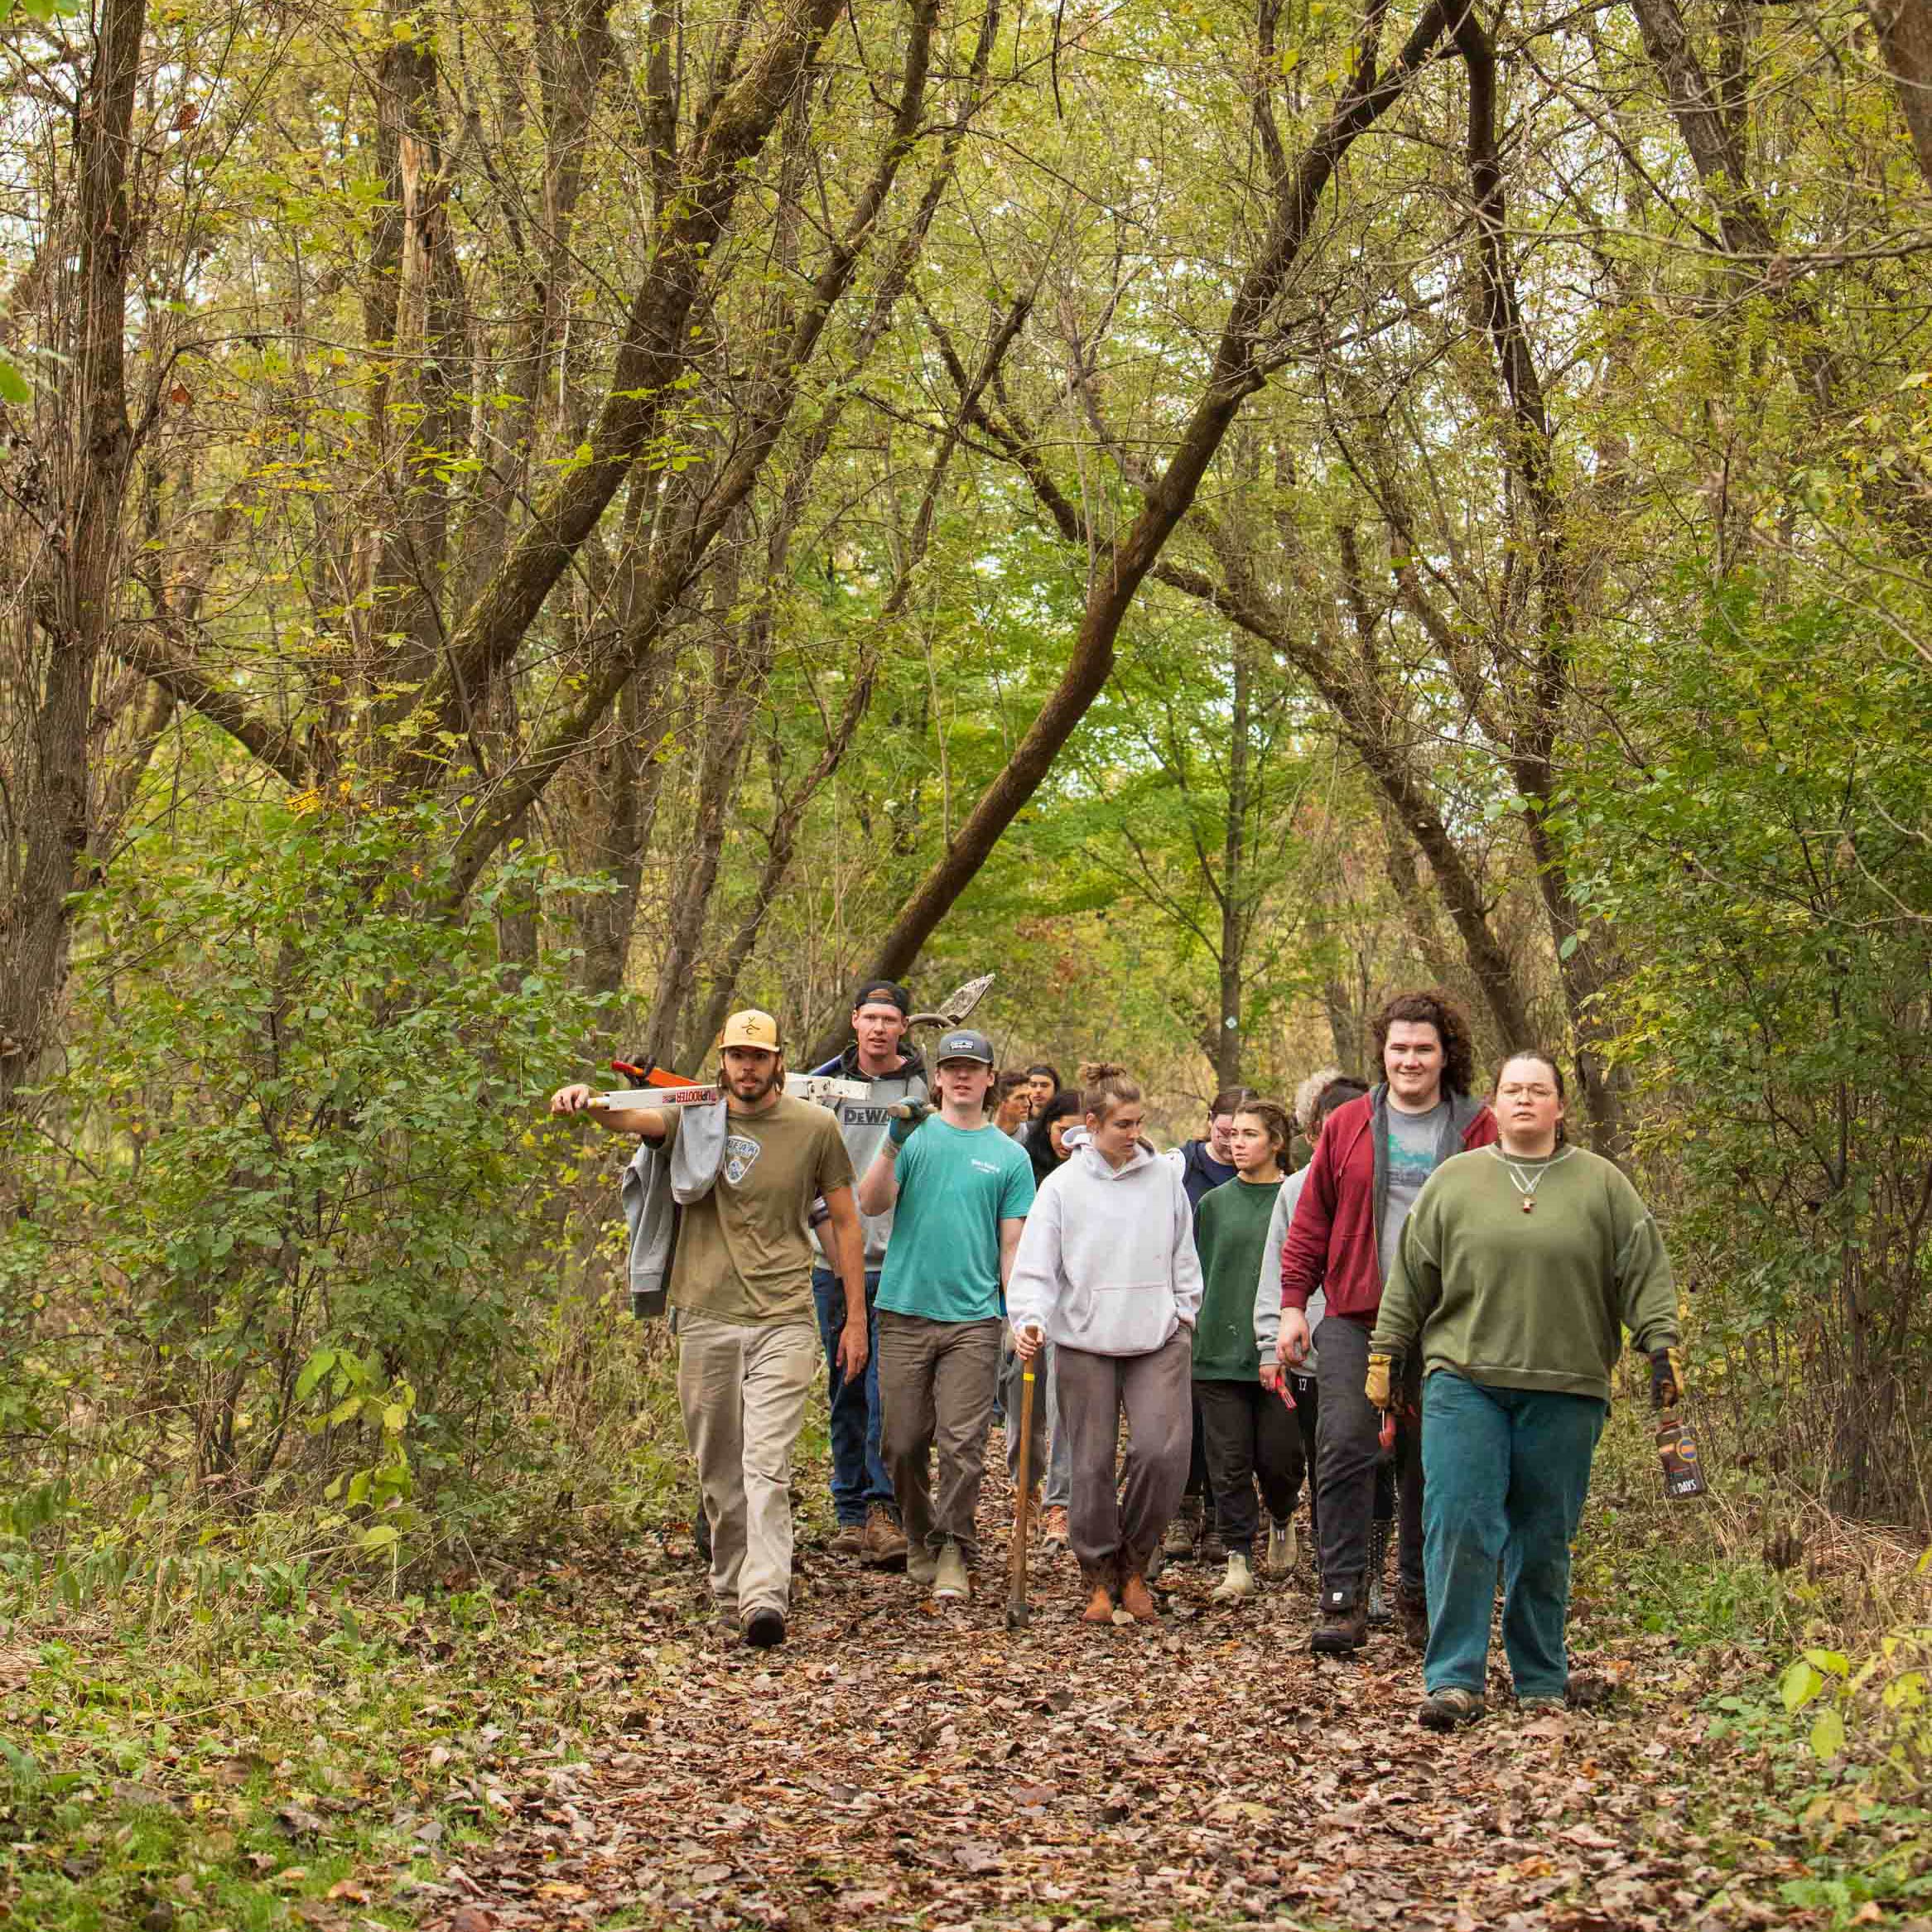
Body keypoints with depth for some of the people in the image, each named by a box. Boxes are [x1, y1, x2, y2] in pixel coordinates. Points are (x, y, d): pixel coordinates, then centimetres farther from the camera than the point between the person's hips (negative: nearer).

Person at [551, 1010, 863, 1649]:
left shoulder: (814, 1127, 2)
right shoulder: (696, 1115, 4)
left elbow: (845, 1222, 8)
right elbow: (634, 1117, -16)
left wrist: (856, 1317, 6)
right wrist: (587, 1101, -39)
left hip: (783, 1320, -2)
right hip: (706, 1318, 2)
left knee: (767, 1465, -14)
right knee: (718, 1471, 10)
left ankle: (764, 1596, -20)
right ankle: (730, 1588, 25)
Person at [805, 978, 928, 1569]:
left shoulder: (925, 1089, 2)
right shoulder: (824, 1083, 8)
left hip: (899, 1261, -3)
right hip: (834, 1259, 3)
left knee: (889, 1389, -12)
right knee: (846, 1392, 9)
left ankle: (885, 1508, -9)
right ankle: (852, 1514, 16)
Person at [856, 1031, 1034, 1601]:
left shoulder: (1010, 1156, 9)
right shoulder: (914, 1135, 7)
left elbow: (1013, 1245, 9)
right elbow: (871, 1205, -6)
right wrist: (892, 1146, -20)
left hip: (973, 1318, 0)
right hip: (905, 1311, 1)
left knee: (963, 1444, -7)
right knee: (903, 1442, 6)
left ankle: (954, 1554, 1)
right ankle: (921, 1540, 24)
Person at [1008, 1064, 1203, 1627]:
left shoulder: (1164, 1176, 6)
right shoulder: (1062, 1185, -1)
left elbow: (1182, 1252, 17)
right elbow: (1035, 1264, -4)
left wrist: (1184, 1310, 13)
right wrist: (1030, 1319, -18)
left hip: (1157, 1337, 1)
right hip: (1085, 1340, -1)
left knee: (1164, 1449, -13)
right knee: (1091, 1465, 2)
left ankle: (1134, 1564, 8)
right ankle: (1099, 1577, 18)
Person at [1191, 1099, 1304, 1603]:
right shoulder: (1214, 1203, 9)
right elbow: (1194, 1275, 13)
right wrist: (1190, 1341, 8)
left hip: (1280, 1353, -2)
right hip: (1220, 1352, 2)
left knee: (1279, 1458, 1)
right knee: (1230, 1462, 1)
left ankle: (1282, 1523, 31)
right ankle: (1239, 1560, 7)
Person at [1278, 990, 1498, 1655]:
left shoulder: (1477, 1130, 4)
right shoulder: (1347, 1125, 7)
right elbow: (1310, 1222, 9)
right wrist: (1293, 1306, 3)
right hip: (1354, 1317, 0)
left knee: (1431, 1460, 7)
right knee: (1344, 1446, -9)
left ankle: (1419, 1597, 20)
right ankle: (1343, 1598, -4)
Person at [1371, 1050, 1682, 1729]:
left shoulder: (1601, 1185, 9)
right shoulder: (1453, 1181, 10)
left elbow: (1645, 1273, 7)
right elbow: (1410, 1279, 12)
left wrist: (1662, 1346, -2)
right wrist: (1384, 1355, 10)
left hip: (1563, 1392, 0)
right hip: (1464, 1382, 0)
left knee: (1544, 1539, 5)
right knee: (1459, 1526, -9)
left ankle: (1542, 1679, 18)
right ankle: (1454, 1680, -6)